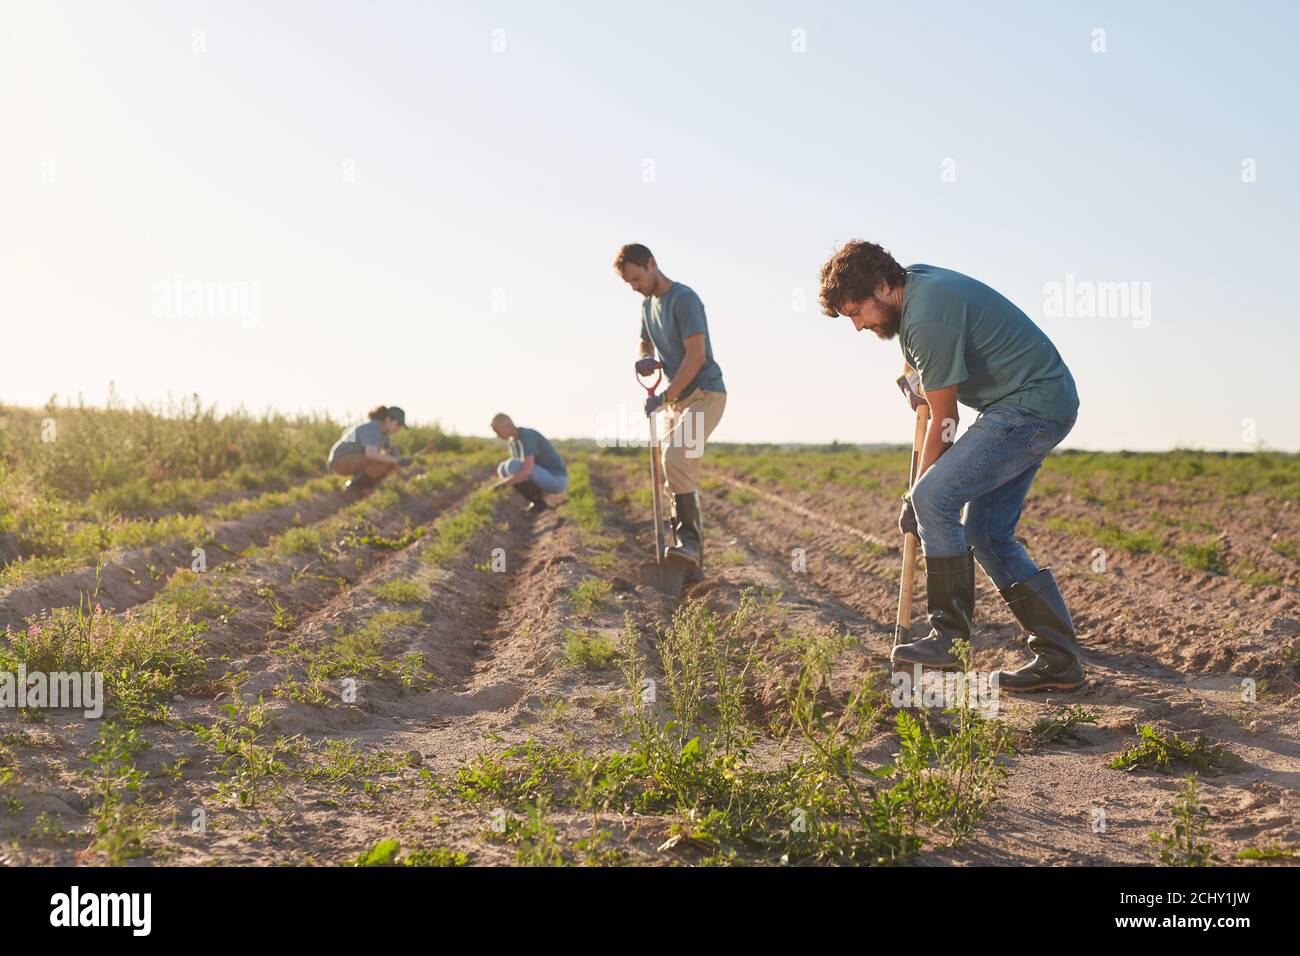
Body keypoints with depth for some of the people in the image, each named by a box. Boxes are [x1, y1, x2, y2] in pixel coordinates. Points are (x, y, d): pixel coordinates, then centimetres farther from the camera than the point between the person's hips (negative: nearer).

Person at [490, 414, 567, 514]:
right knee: (502, 468, 3)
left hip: (556, 480, -10)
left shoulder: (527, 436, -23)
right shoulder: (513, 440, 9)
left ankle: (538, 502, -11)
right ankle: (537, 501, 3)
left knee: (511, 466, -26)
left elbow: (527, 471, -34)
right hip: (545, 479, 10)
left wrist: (502, 485, -27)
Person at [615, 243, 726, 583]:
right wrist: (644, 360, -1)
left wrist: (664, 398, -20)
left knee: (676, 461, -27)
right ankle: (693, 563, 3)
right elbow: (645, 346, 25)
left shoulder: (684, 298, -14)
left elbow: (696, 355, -21)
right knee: (682, 476, 2)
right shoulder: (648, 304, 14)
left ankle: (690, 541, -24)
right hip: (674, 399, 9)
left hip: (705, 394, -8)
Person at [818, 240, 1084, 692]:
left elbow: (944, 422, -14)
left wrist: (917, 498, -4)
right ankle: (1059, 658, 8)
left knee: (934, 498, -17)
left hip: (1033, 405, -11)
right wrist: (921, 380, 31)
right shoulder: (916, 279, 8)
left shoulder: (929, 320, -22)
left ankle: (949, 638, -13)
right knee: (988, 534, 7)